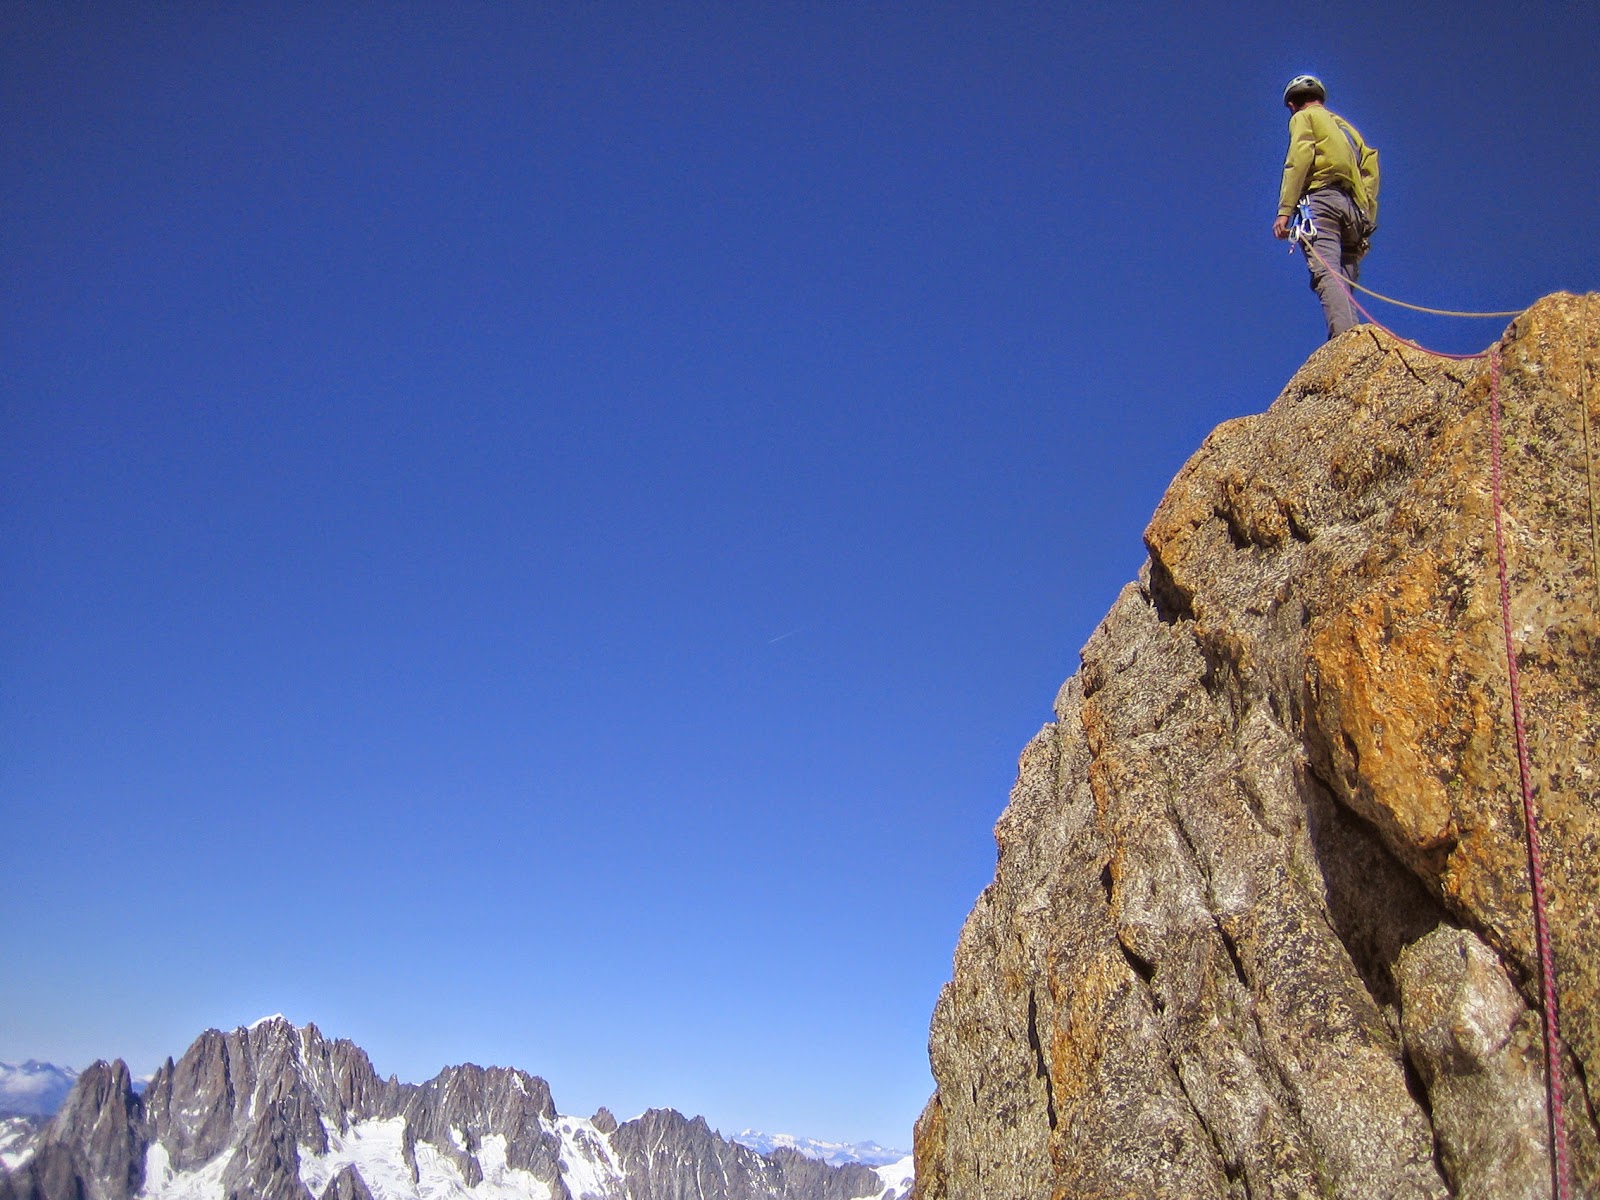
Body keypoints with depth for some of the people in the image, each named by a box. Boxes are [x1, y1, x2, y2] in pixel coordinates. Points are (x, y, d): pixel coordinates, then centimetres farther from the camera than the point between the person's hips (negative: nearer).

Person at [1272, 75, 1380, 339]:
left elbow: (1299, 159, -3)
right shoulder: (1346, 127, 36)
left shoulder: (1303, 117, 17)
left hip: (1322, 199, -7)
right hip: (1356, 210, 7)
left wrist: (1284, 210, -10)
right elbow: (1370, 173, 23)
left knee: (1325, 274, -24)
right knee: (1343, 283, 1)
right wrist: (1366, 219, 17)